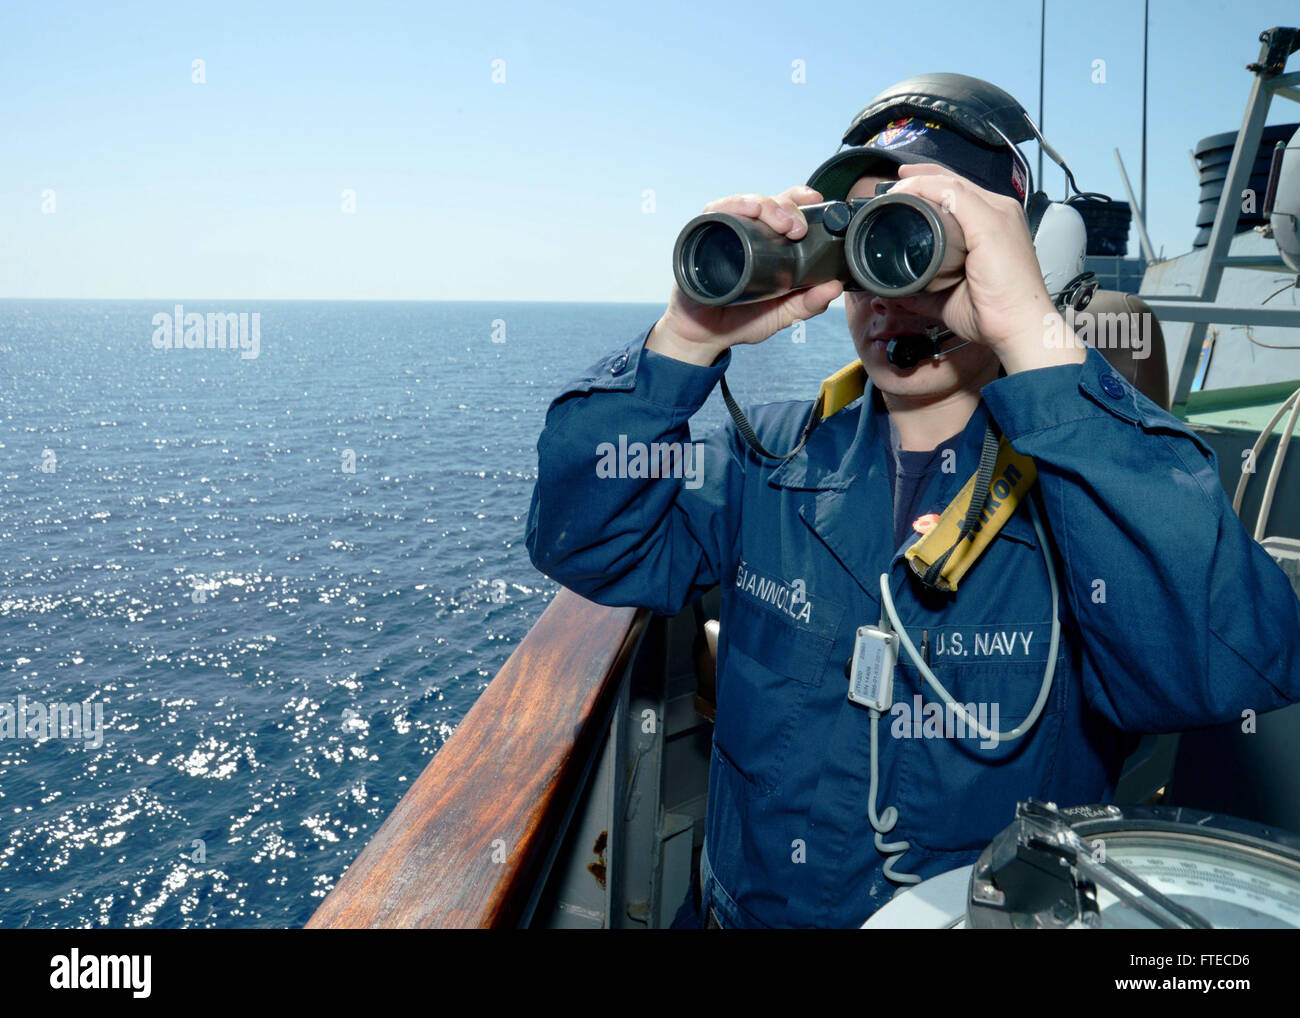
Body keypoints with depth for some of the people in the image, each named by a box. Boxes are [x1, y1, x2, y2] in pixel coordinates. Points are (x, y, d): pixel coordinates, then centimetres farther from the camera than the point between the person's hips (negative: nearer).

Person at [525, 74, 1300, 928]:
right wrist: (689, 339, -19)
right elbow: (584, 542, -6)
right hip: (745, 907, 3)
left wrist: (1036, 335, -31)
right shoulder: (773, 461, 1)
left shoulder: (1110, 477, -10)